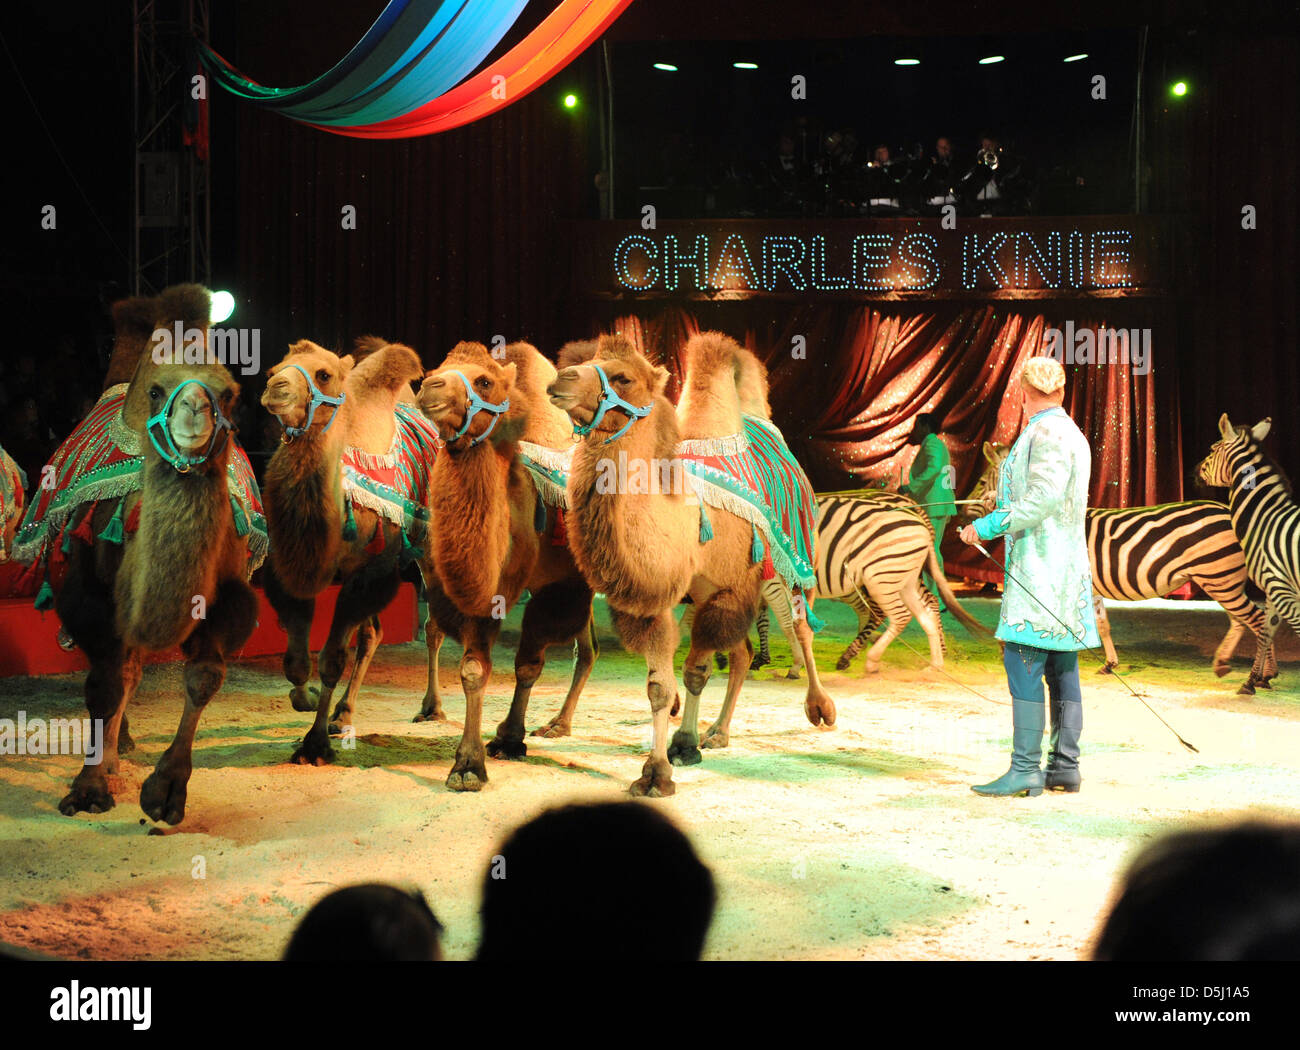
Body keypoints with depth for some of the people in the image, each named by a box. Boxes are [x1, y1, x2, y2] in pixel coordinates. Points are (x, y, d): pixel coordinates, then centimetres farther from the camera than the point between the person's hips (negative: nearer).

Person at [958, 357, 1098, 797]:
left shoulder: (1046, 433, -12)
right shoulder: (1072, 434, 18)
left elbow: (1045, 497, -22)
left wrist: (989, 525, -17)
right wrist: (1008, 500, 42)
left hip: (1040, 562, -10)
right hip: (1067, 562, 10)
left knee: (1023, 660, -11)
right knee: (1062, 666, 9)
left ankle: (1025, 769, -14)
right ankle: (1065, 765, 10)